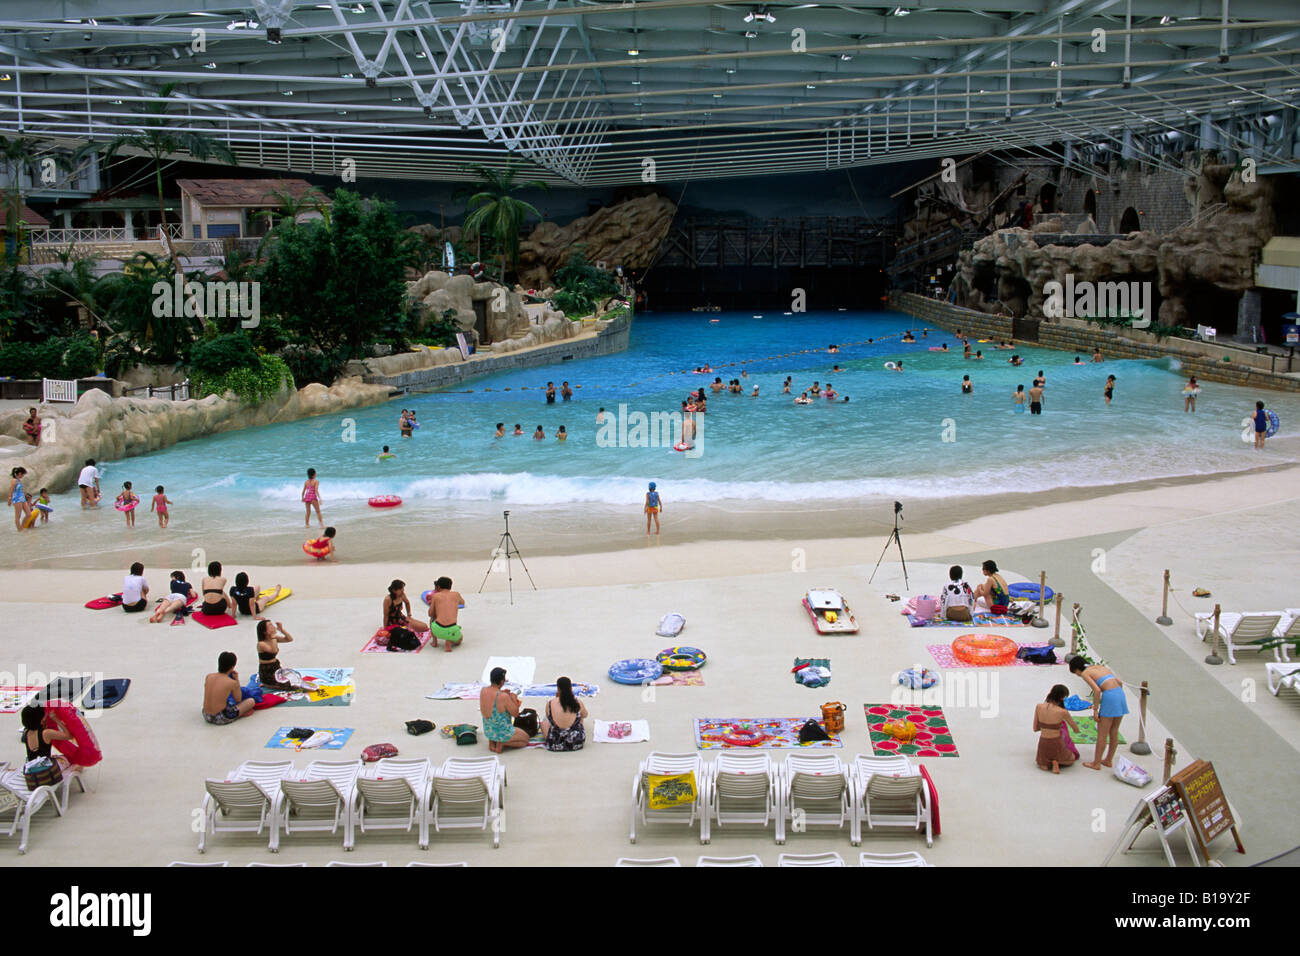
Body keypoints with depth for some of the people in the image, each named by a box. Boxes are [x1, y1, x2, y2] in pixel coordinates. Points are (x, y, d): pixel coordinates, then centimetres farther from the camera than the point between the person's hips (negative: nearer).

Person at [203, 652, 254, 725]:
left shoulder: (208, 677, 0)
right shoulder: (232, 683, -14)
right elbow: (238, 700, 3)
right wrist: (237, 679, 6)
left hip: (206, 716, 6)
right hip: (221, 718, -6)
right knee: (251, 701, 6)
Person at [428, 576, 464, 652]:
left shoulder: (435, 596, 8)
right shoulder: (456, 594, 14)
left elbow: (430, 614, 17)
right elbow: (462, 602, 38)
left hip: (438, 630, 1)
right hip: (452, 631, -1)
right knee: (460, 638, 36)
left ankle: (435, 641, 24)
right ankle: (449, 642, 4)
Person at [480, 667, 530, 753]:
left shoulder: (483, 691, -10)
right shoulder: (503, 697, -31)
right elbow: (515, 714, -17)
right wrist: (514, 698, -4)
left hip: (487, 732, 7)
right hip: (502, 732, -7)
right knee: (525, 739, 19)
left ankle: (492, 742, 13)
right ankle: (501, 744, -1)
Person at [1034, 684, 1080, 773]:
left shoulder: (1039, 707, -9)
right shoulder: (1063, 712, -18)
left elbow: (1035, 728, 3)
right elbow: (1077, 730, -2)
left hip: (1043, 745, 4)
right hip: (1056, 745, -4)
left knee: (1043, 766, 39)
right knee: (1072, 758, 31)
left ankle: (1048, 762, 4)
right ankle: (1056, 761, 0)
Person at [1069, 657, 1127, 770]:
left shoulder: (1085, 673, 2)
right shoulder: (1102, 667, 23)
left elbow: (1097, 690, -12)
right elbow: (1120, 682, 18)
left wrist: (1095, 710, -8)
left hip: (1109, 697, -7)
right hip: (1120, 693, 7)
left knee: (1102, 734, 5)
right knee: (1114, 732, 19)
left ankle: (1096, 763, 13)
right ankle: (1108, 760, 30)